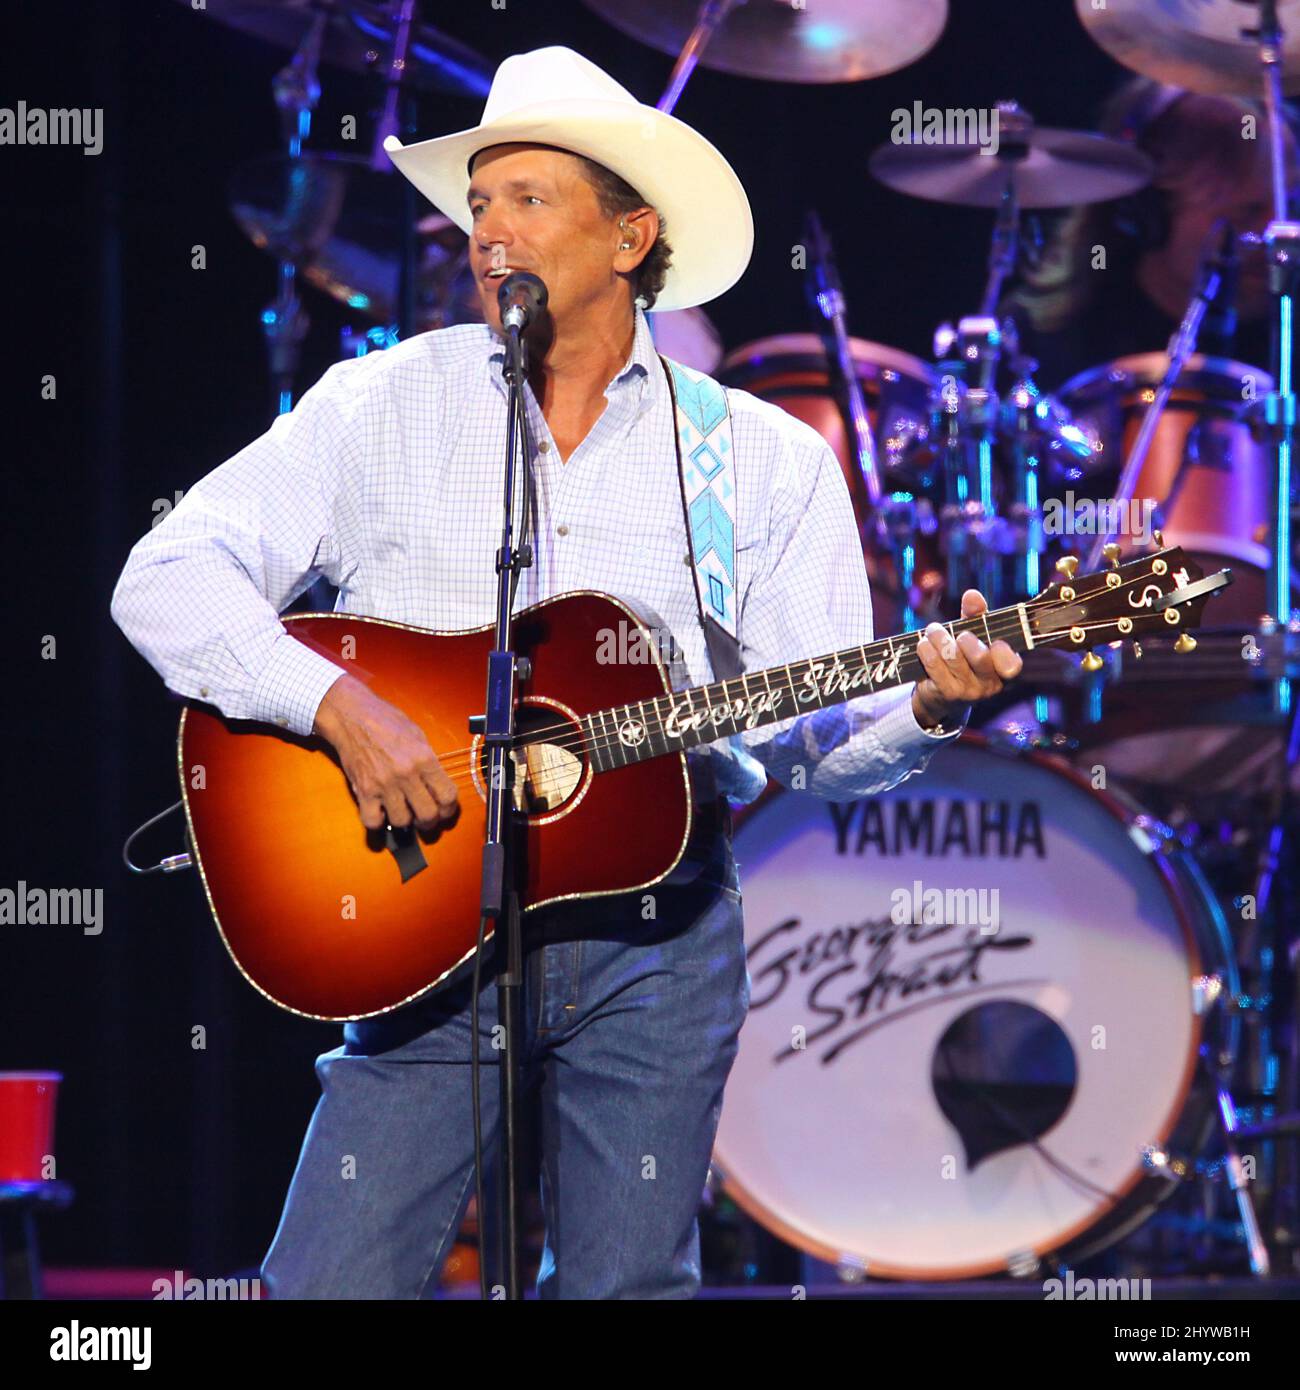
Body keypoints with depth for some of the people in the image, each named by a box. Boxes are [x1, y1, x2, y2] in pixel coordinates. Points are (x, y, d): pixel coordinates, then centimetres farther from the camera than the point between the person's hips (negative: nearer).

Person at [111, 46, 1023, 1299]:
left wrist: (927, 707, -18)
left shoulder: (767, 460, 7)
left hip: (655, 929, 1)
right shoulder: (384, 408, 4)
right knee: (332, 1287, -7)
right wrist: (338, 703, -18)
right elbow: (165, 580, -4)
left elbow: (816, 733, 4)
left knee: (627, 1282, 3)